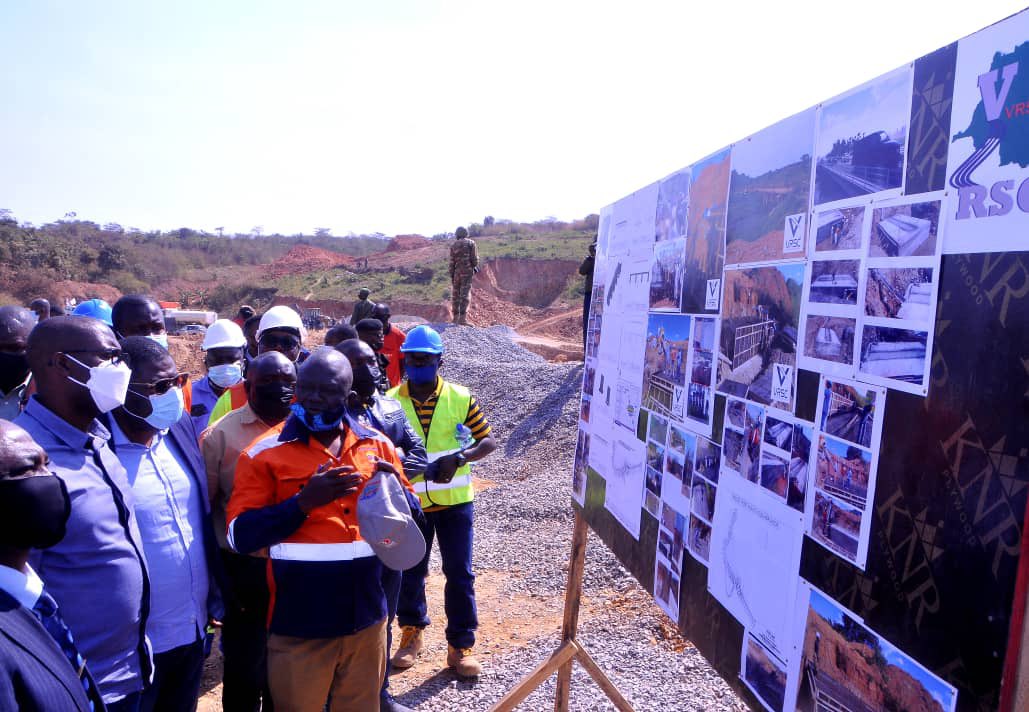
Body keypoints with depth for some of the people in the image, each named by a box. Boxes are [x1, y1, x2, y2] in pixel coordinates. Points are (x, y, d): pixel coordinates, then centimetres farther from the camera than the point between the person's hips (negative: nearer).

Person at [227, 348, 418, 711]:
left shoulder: (377, 445, 3)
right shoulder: (265, 453, -7)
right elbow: (240, 535, -12)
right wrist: (304, 501, -24)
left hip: (366, 619, 3)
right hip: (298, 625, -3)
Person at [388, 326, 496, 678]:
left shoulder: (460, 398, -6)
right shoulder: (391, 401, -4)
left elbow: (488, 441, -4)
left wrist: (458, 458, -21)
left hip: (454, 501, -1)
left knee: (460, 575, 4)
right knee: (410, 573, 13)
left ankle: (460, 645, 18)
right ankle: (411, 632, 36)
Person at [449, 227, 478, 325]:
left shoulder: (453, 245, 9)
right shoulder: (471, 243, 2)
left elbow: (452, 262, 6)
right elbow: (474, 258, -4)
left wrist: (451, 276, 10)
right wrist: (475, 266, 17)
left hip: (456, 273, 3)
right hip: (467, 272, -3)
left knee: (456, 295, 12)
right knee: (465, 295, -11)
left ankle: (456, 317, 14)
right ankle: (463, 318, -22)